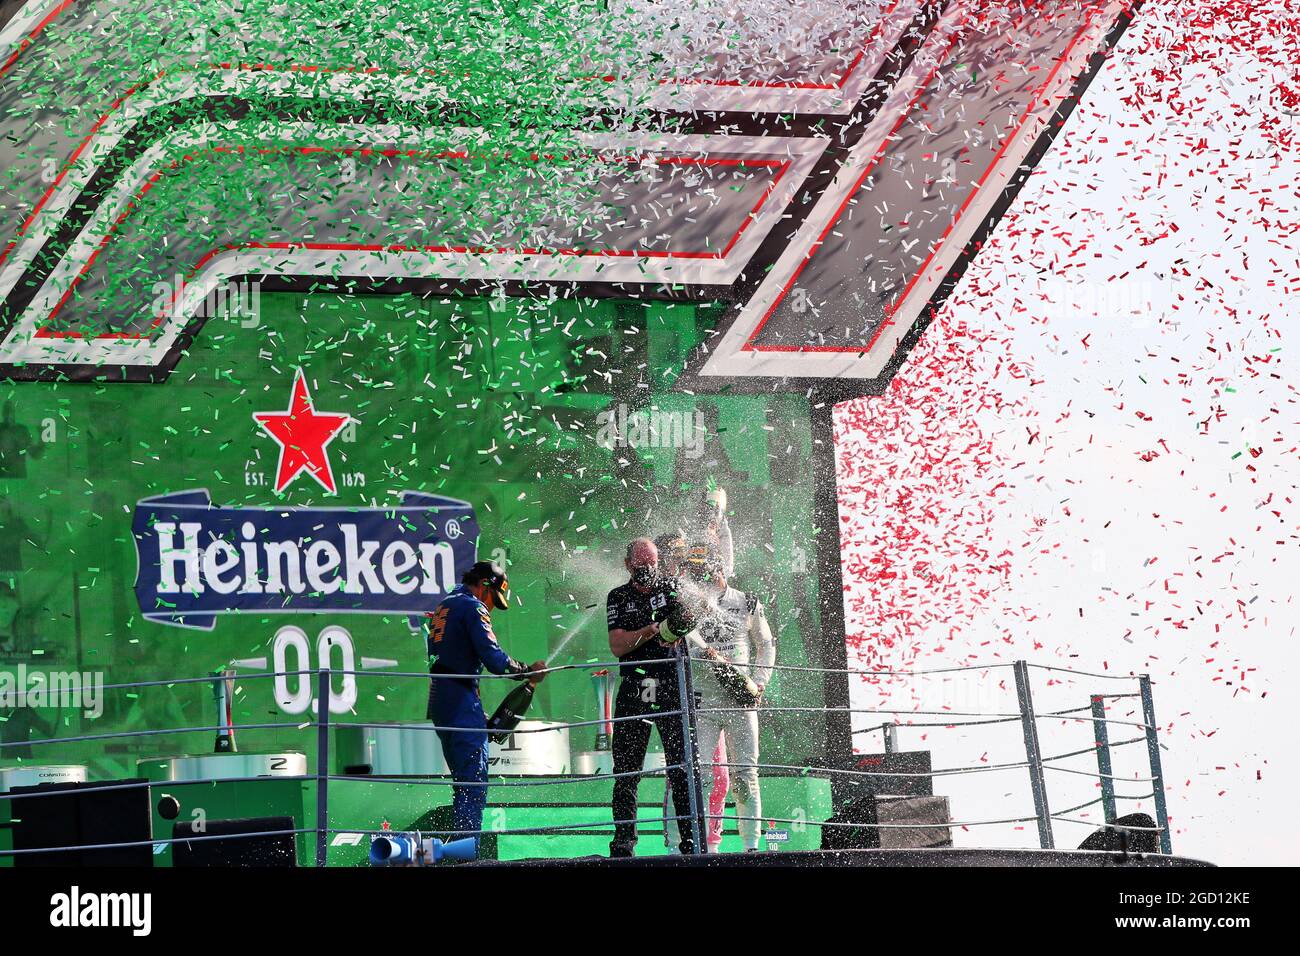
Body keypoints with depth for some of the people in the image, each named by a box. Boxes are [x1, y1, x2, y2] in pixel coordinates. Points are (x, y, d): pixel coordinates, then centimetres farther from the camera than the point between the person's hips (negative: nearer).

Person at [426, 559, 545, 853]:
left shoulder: (444, 606, 21)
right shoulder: (473, 607, -7)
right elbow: (493, 657, -17)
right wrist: (528, 672, -6)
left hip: (437, 697, 9)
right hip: (462, 699, -9)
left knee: (462, 780, 16)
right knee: (474, 782, -10)